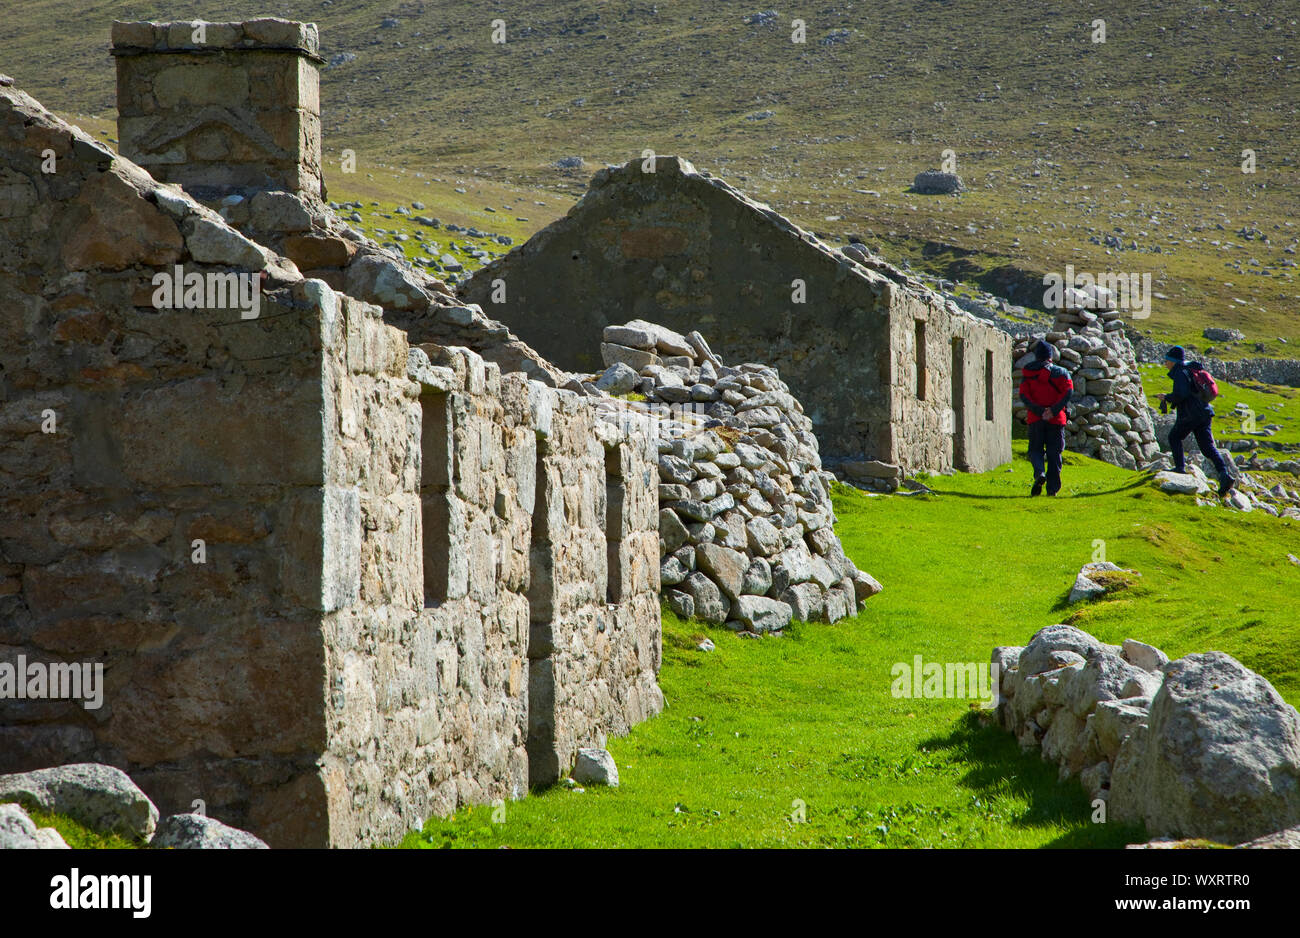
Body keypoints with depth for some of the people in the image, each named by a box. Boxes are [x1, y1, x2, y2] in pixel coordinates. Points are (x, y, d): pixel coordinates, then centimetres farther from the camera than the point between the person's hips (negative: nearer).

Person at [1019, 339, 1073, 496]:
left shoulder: (1028, 374, 7)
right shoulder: (1060, 372, 5)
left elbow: (1023, 395, -7)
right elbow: (1068, 390, -12)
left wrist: (1039, 411, -14)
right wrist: (1053, 410, -17)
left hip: (1035, 419, 0)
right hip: (1056, 419, 0)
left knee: (1035, 450, 10)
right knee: (1054, 454, 7)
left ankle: (1039, 473, -20)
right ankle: (1053, 488, 5)